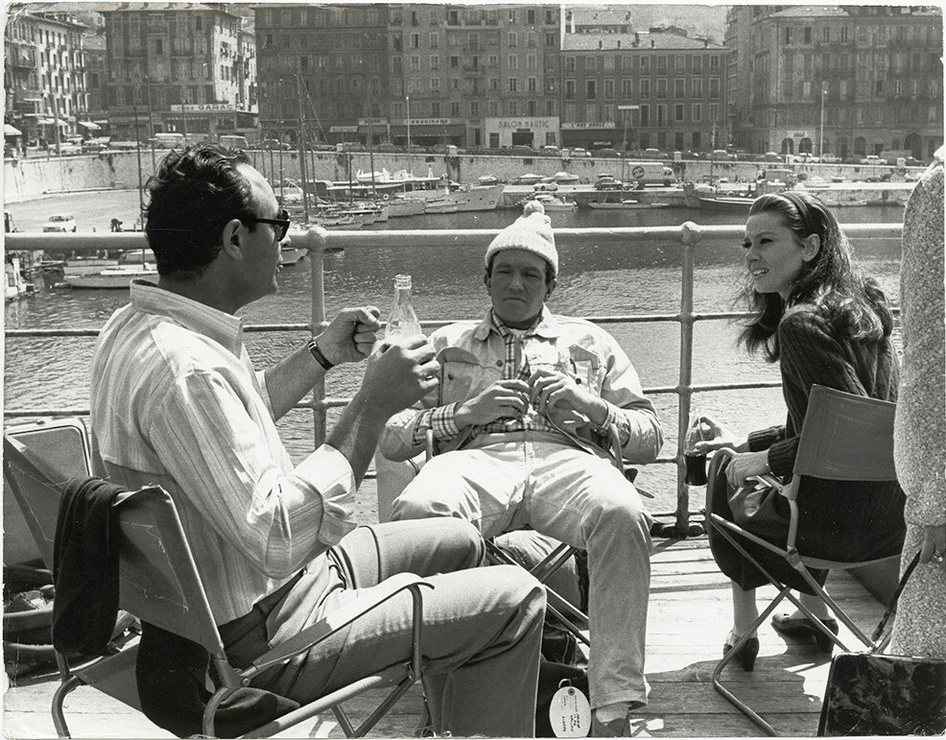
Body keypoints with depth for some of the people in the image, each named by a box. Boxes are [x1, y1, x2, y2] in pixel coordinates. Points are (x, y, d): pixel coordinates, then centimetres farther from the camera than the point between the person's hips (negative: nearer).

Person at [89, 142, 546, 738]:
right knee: (515, 602, -9)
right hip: (259, 634, -10)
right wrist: (373, 404, -28)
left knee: (459, 543, 23)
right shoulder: (182, 367, -30)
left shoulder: (139, 327, 4)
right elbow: (278, 537, -34)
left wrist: (324, 354, 16)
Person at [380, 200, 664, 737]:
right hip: (477, 458, 0)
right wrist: (466, 411, 1)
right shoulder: (448, 344, 29)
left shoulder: (589, 342, 29)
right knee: (418, 509, -38)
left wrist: (590, 404, 1)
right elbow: (389, 437, 17)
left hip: (569, 459, 0)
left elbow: (650, 440, 20)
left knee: (622, 514, -37)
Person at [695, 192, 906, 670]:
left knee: (728, 487, 16)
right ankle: (815, 616, 40)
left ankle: (742, 632, 27)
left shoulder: (802, 323, -19)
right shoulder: (857, 307, 10)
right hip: (892, 511, 9)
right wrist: (748, 443, 19)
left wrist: (768, 459, -14)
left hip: (848, 523, -9)